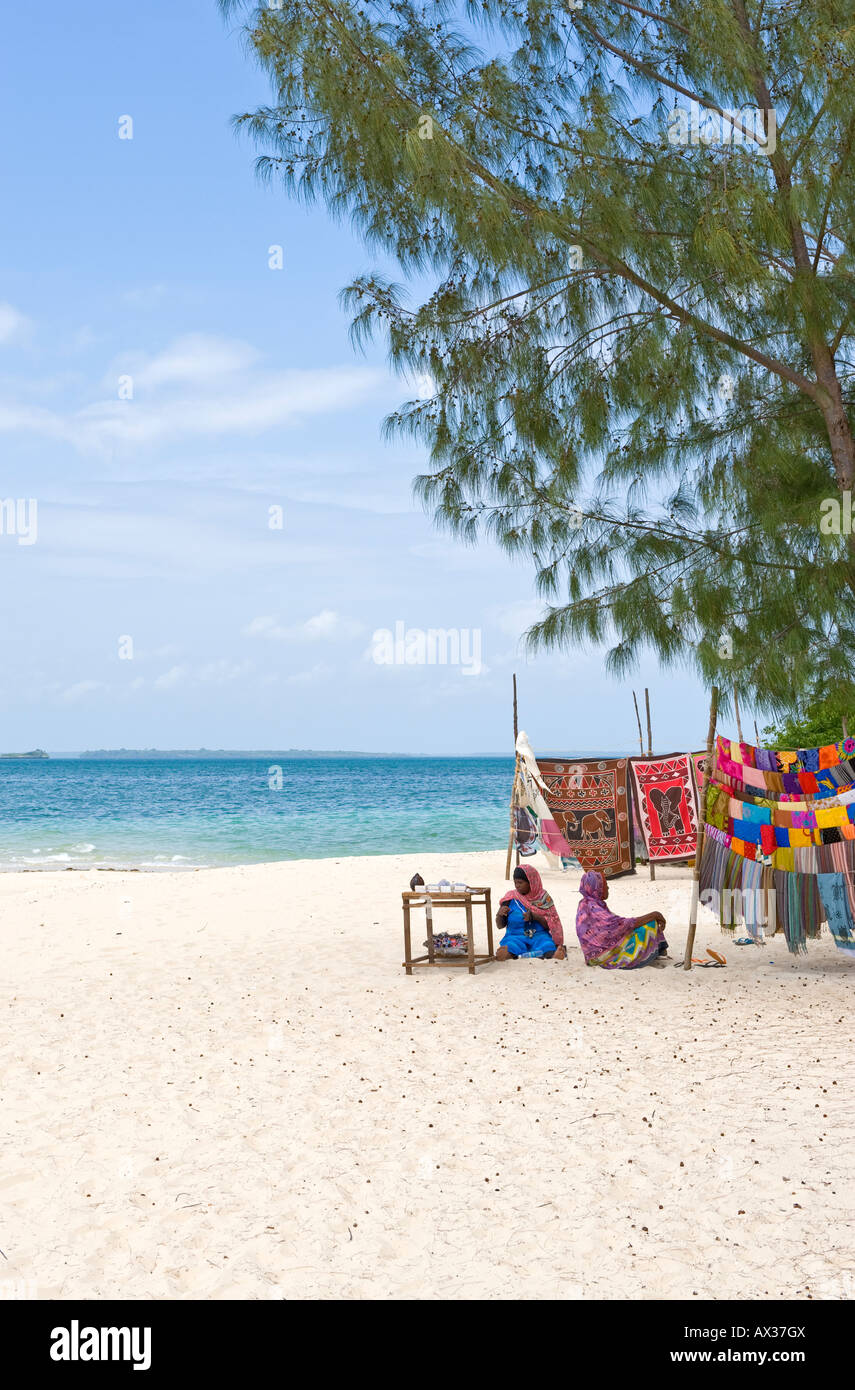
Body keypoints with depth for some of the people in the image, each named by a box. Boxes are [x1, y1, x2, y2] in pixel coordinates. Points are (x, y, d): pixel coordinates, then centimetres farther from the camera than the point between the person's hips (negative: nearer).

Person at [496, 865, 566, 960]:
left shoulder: (543, 897, 4)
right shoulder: (510, 898, 5)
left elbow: (551, 924, 0)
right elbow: (500, 926, 9)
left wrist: (534, 916, -16)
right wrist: (499, 914, -13)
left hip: (539, 935, 0)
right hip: (516, 936, 0)